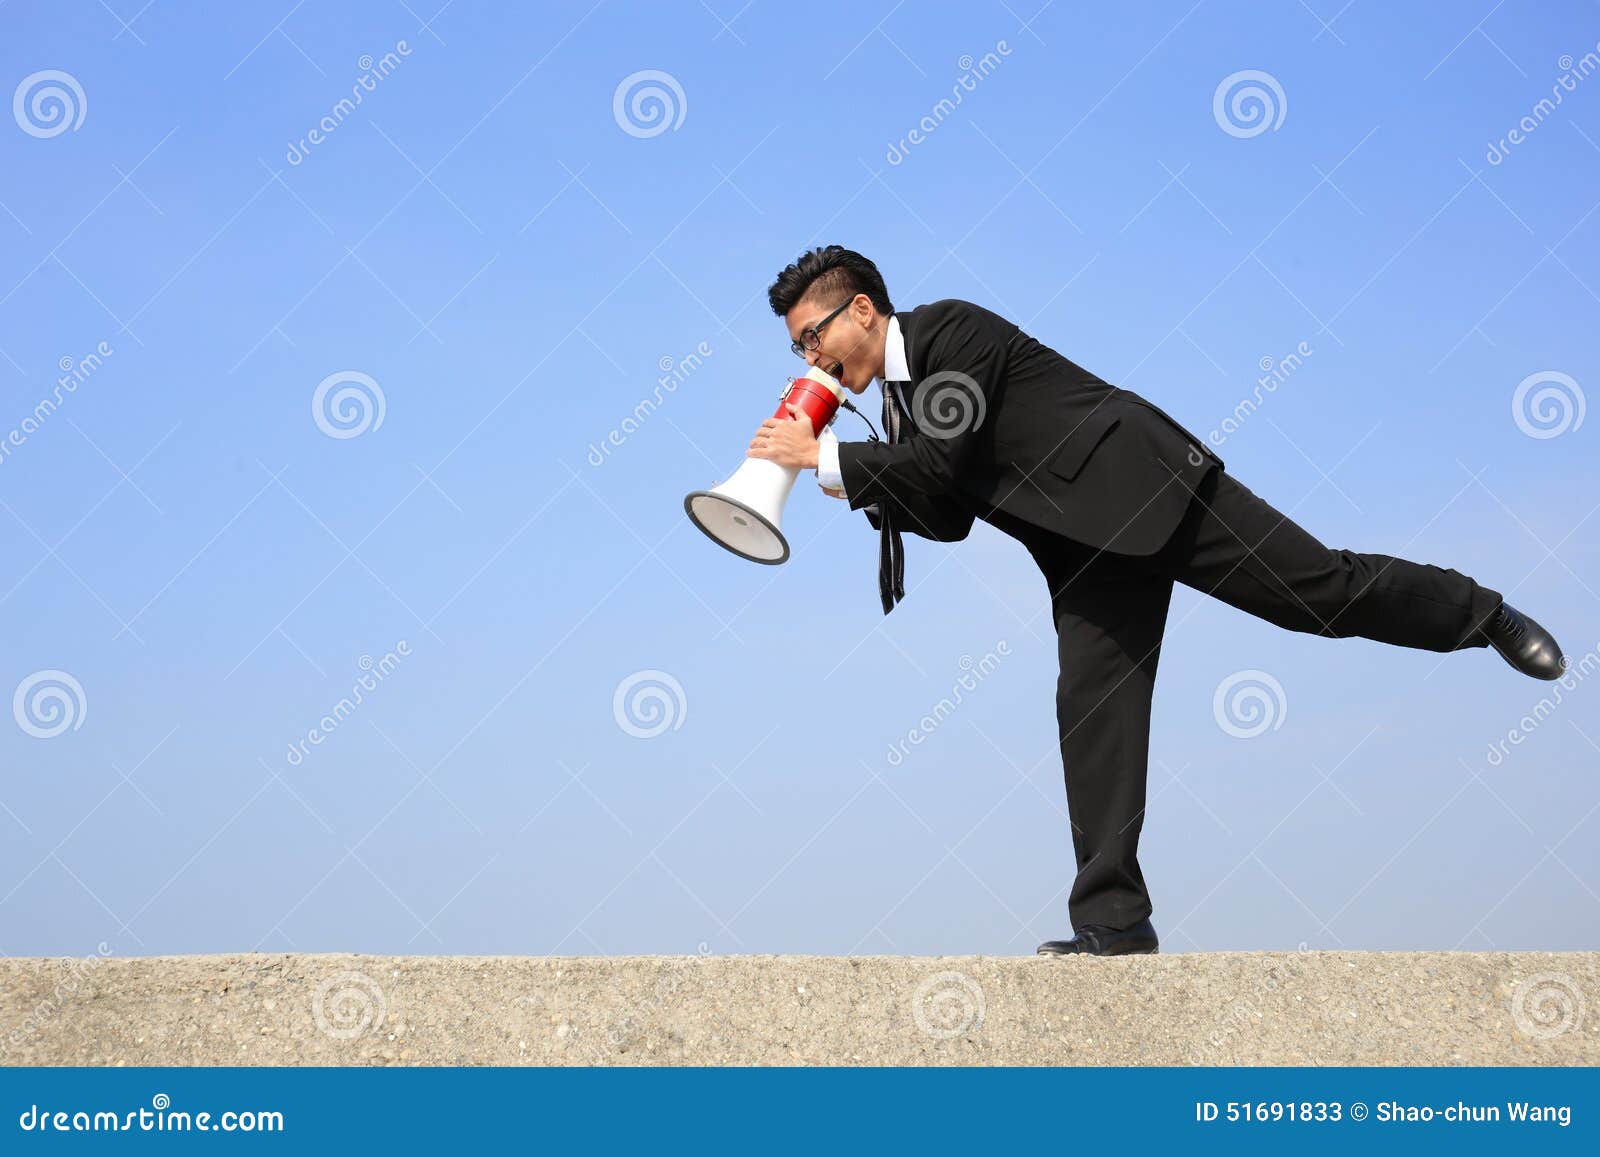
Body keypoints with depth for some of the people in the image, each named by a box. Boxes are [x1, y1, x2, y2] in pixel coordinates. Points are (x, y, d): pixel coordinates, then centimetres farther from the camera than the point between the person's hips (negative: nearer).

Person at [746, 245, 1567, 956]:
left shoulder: (951, 329, -12)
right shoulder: (898, 396, 15)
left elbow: (945, 465, -21)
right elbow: (946, 518, 12)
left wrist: (825, 457, -14)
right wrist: (846, 480, 1)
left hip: (1143, 481, -8)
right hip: (1092, 548, 8)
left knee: (1322, 588, -7)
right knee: (1091, 708, -2)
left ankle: (1486, 617, 17)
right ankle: (1114, 923, -2)